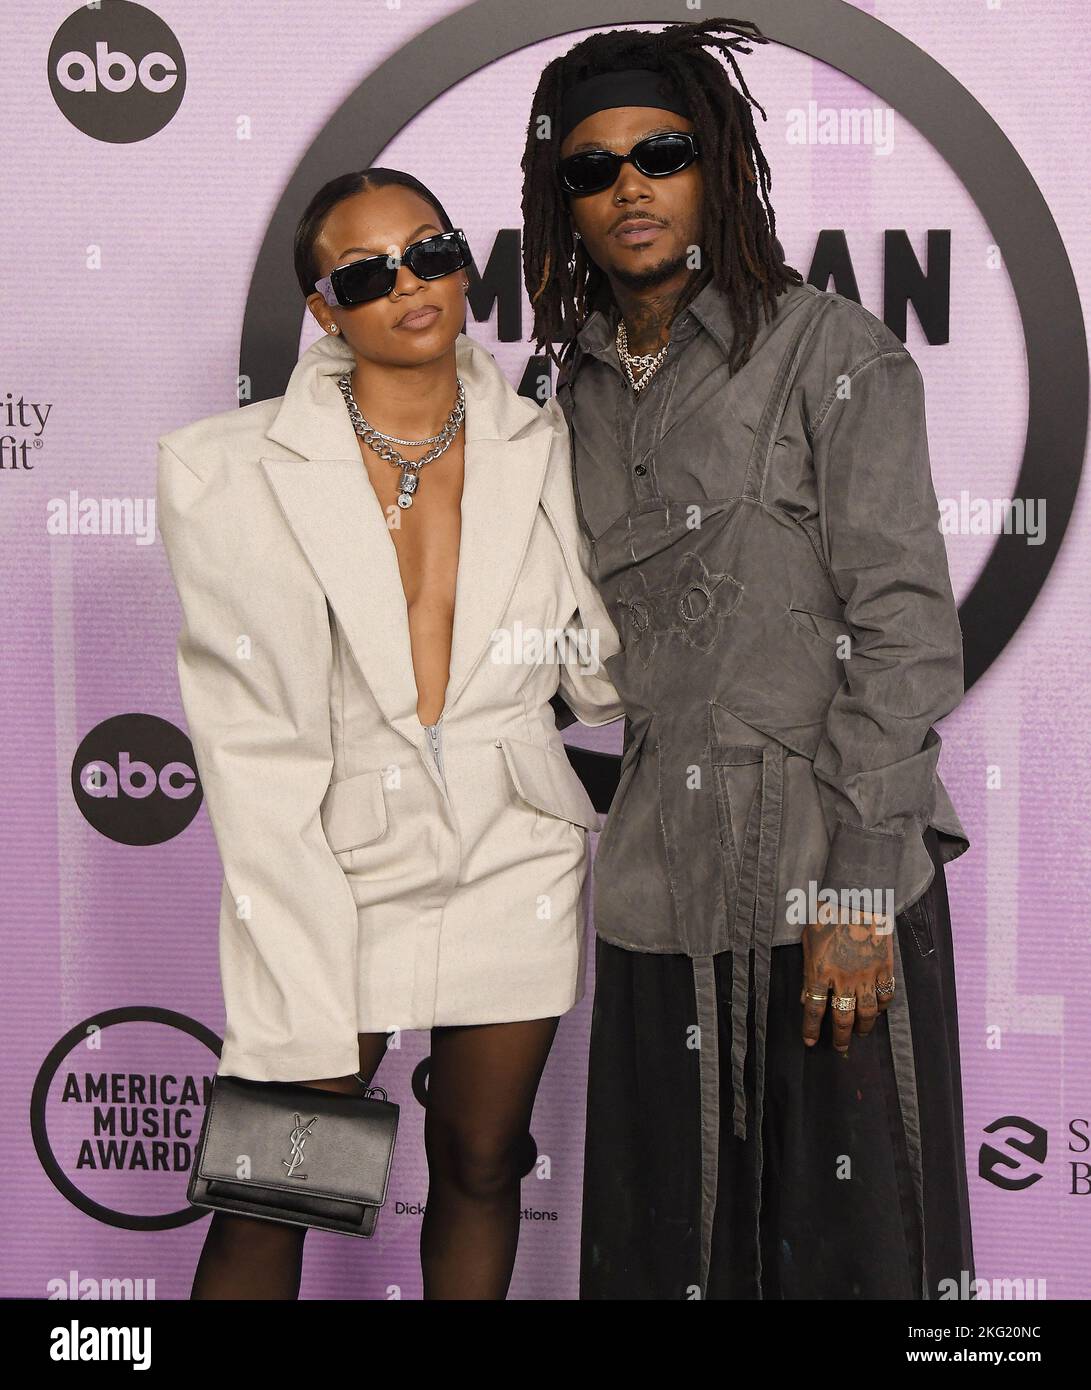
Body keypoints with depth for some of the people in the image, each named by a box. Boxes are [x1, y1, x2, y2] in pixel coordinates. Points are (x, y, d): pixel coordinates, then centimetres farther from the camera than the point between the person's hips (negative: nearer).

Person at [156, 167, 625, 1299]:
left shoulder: (539, 451, 1)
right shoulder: (235, 473, -8)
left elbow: (597, 668, 9)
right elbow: (253, 748, -11)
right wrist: (305, 1018, -14)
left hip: (516, 865, 3)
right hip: (332, 866, -2)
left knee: (479, 1172, 15)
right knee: (268, 1197, 3)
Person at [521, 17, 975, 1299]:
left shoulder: (831, 353, -5)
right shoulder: (581, 390, 12)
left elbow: (906, 628, -10)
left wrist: (856, 890, -15)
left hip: (830, 892, -5)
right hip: (657, 891, 5)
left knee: (844, 1237, 6)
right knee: (666, 1245, 13)